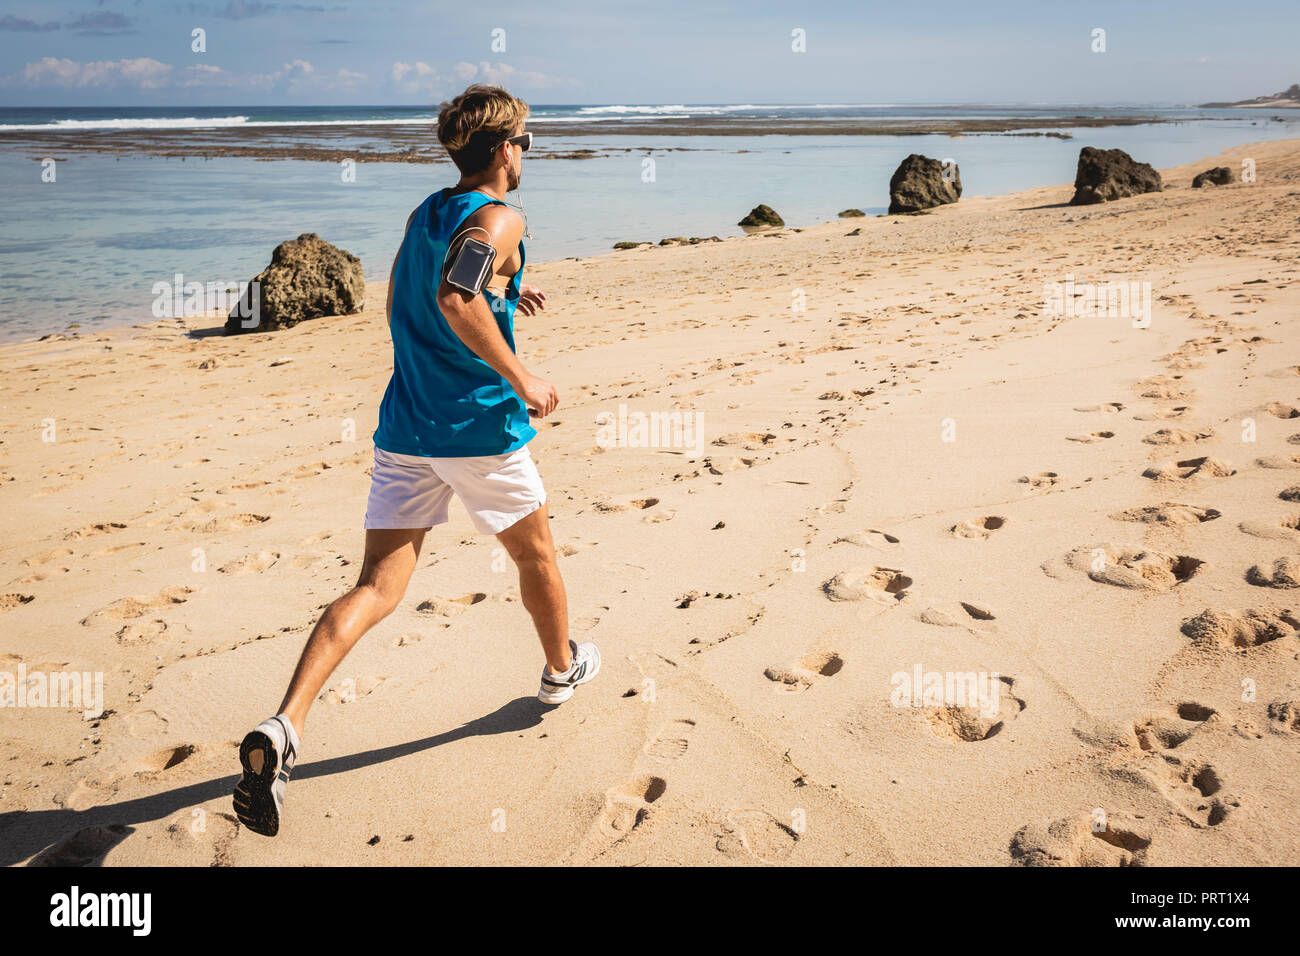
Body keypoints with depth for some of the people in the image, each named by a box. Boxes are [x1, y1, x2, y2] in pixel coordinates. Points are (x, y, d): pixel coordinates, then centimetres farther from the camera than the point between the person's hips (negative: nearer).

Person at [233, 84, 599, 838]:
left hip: (405, 430, 6)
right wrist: (522, 380, -21)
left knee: (377, 588, 0)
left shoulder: (424, 214, 14)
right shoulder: (497, 220, -10)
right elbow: (455, 300, -29)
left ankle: (284, 727, -16)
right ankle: (562, 668, 42)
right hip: (479, 429, -6)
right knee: (536, 553, 20)